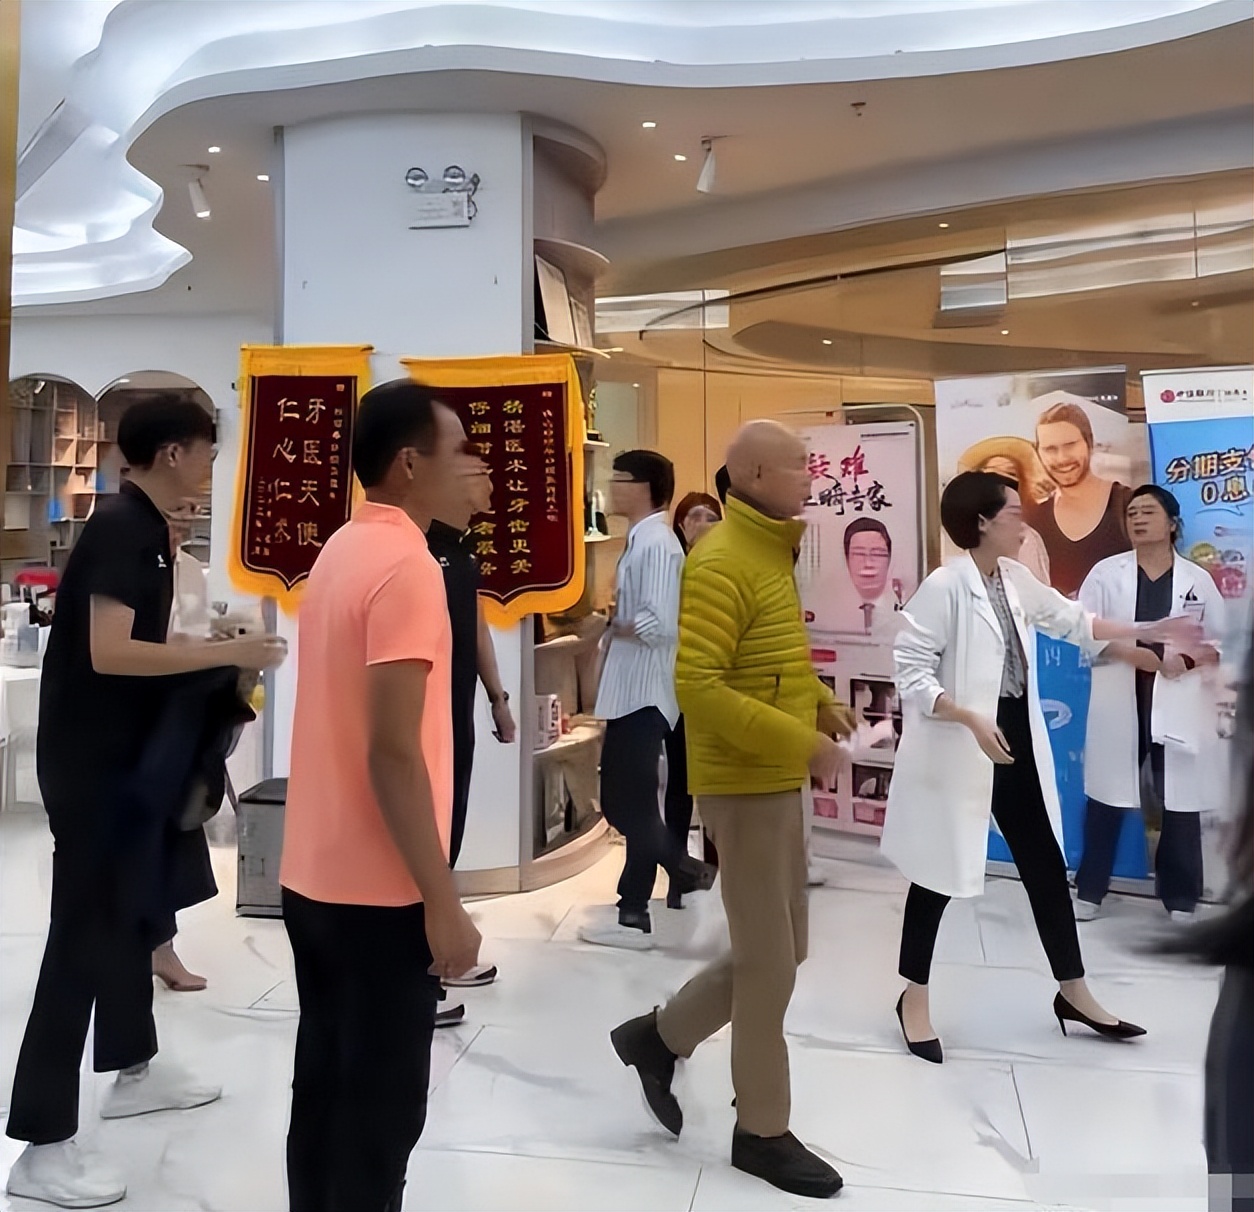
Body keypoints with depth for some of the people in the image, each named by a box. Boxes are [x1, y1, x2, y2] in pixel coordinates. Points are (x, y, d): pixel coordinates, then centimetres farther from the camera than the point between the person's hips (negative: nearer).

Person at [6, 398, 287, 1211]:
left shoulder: (145, 529, 11)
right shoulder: (121, 529, -19)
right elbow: (109, 653, -27)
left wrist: (210, 648, 8)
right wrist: (226, 654, -24)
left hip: (127, 754, 10)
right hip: (90, 761, -10)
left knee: (132, 911, 19)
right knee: (84, 930, -5)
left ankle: (132, 1070, 36)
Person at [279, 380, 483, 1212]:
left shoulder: (341, 550, 10)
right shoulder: (407, 566, -18)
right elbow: (394, 752, -23)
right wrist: (443, 903, -18)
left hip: (314, 877, 9)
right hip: (379, 891, -9)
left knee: (324, 1087, 19)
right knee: (382, 1108, 5)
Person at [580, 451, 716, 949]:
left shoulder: (656, 544, -17)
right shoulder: (641, 541, 14)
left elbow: (657, 625, -25)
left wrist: (609, 626, -11)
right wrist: (612, 621, 3)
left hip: (644, 696, -10)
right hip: (630, 694, 10)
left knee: (632, 805, 1)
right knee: (624, 801, 16)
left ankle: (635, 918, 13)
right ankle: (686, 869, 32)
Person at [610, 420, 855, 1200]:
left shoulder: (770, 554, 12)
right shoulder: (722, 563, -19)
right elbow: (699, 687, -27)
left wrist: (820, 702, 8)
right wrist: (802, 742, -25)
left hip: (776, 781, 10)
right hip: (744, 784, -9)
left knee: (779, 950, 18)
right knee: (769, 962, 3)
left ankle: (659, 1036, 33)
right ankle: (764, 1132, 22)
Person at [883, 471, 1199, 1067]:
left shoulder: (1017, 579, 6)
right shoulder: (945, 586, -18)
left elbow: (1072, 620, 21)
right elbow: (911, 669, -20)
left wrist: (1150, 631, 20)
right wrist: (971, 719, -29)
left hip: (1017, 743, 8)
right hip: (959, 749, -8)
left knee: (1046, 866, 15)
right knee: (940, 873, 5)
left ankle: (1073, 993, 31)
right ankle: (914, 996, 22)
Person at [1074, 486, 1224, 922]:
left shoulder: (1198, 579, 6)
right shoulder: (1106, 572, 4)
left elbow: (1222, 641, 7)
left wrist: (1189, 659, -13)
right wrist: (1130, 652, -17)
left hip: (1177, 703, 1)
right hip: (1120, 702, 0)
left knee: (1181, 801, 4)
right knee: (1106, 796, 6)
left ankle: (1181, 899, 19)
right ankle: (1089, 890, 19)